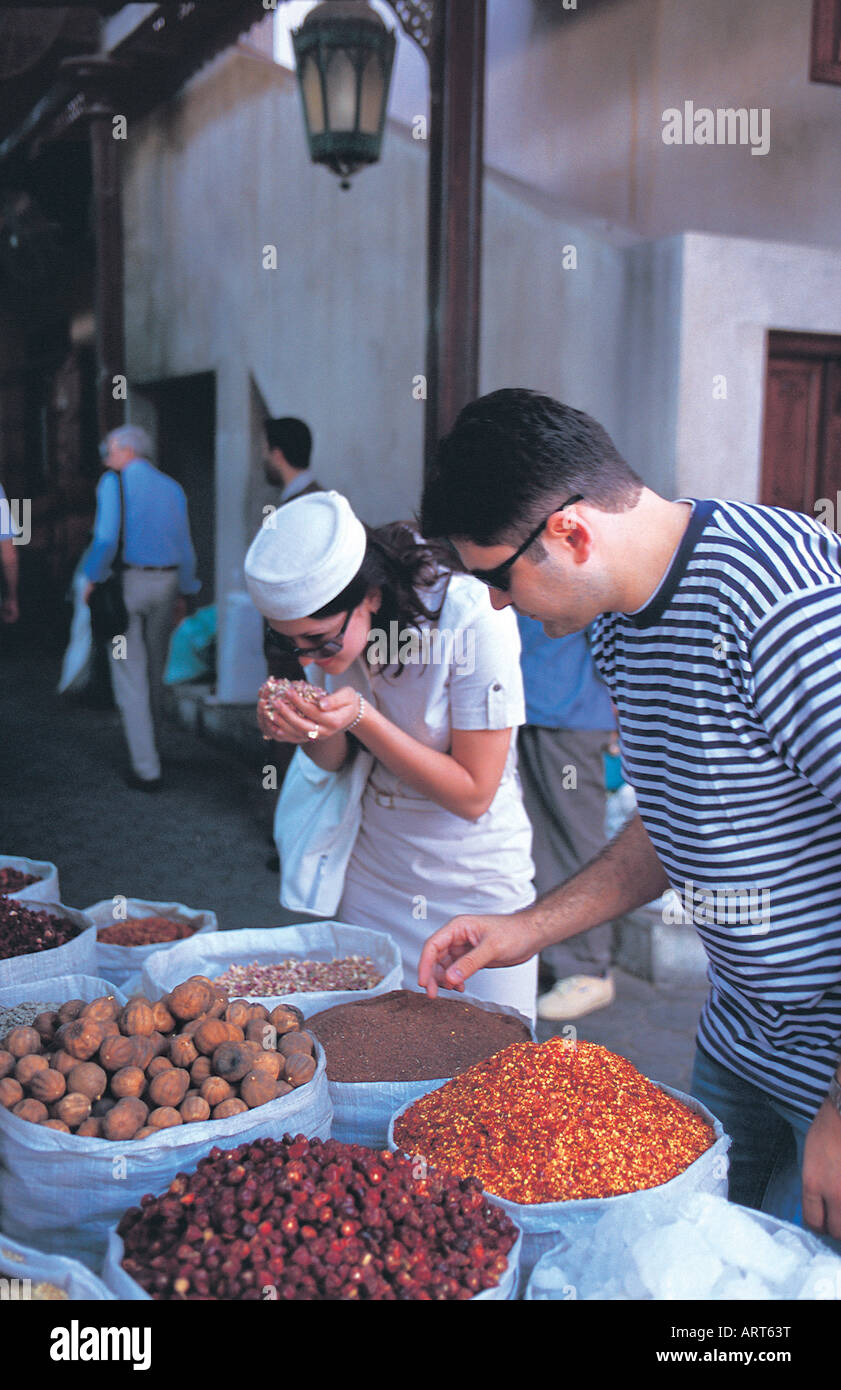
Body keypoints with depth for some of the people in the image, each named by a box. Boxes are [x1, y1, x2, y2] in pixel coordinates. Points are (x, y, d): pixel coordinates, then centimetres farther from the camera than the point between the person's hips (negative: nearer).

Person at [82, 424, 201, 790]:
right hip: (166, 582, 5)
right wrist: (183, 592, 15)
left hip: (127, 581, -5)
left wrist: (93, 580, -6)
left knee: (130, 674, -1)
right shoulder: (172, 488, 10)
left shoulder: (114, 482, -6)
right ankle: (146, 736, 39)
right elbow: (185, 546, 8)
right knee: (154, 667, 20)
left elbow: (106, 537, -17)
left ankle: (147, 769, -4)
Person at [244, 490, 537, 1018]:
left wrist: (361, 718, -29)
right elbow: (336, 760, 4)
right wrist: (306, 726, -19)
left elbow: (473, 795, -20)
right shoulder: (330, 626, -9)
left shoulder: (476, 619, -25)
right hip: (374, 880, 5)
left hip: (476, 884, -4)